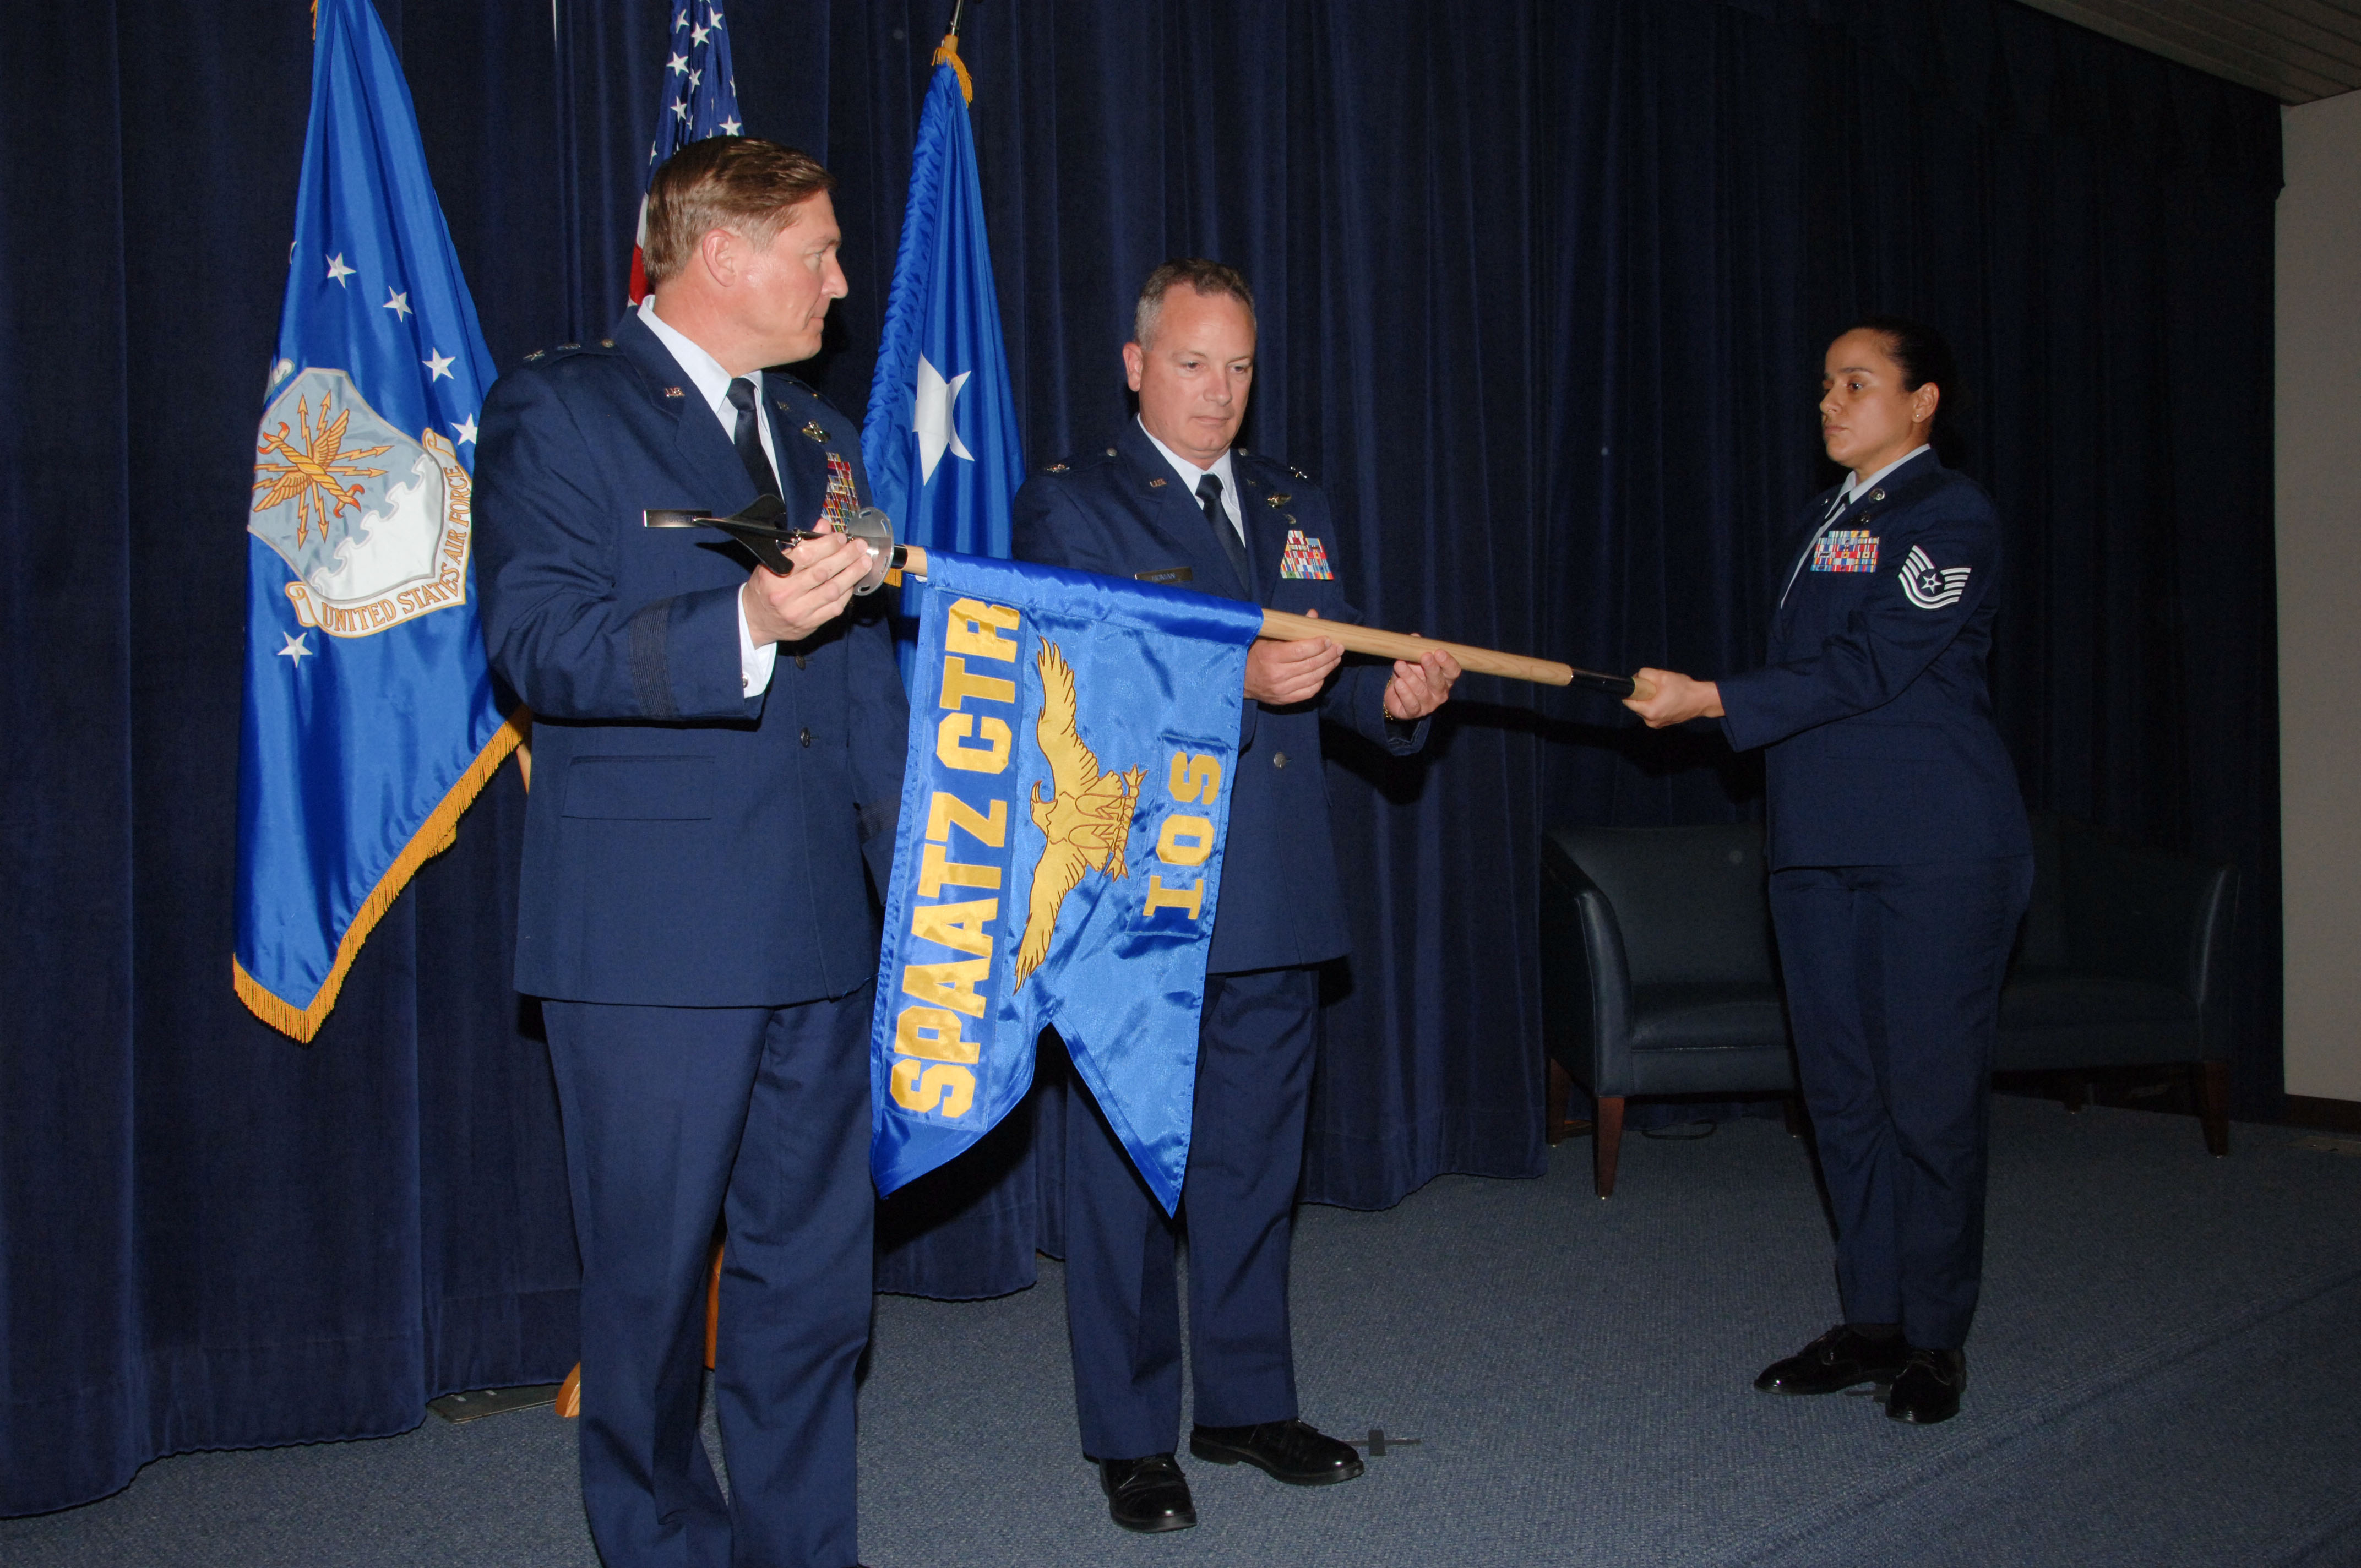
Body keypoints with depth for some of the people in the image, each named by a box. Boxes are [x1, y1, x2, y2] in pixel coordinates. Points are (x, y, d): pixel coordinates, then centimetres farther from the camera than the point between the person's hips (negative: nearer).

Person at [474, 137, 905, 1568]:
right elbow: (537, 643, -14)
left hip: (820, 930, 6)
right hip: (651, 937, -6)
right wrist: (742, 624, -29)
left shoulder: (825, 438, 19)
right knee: (652, 1278, 5)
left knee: (816, 1275, 12)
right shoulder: (559, 408, -3)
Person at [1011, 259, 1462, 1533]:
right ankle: (1130, 1438, 18)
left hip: (1276, 905, 6)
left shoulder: (1292, 506, 16)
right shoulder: (1069, 505, -3)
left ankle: (1246, 1403, 30)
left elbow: (1331, 665, 14)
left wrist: (1398, 693, -9)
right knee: (1127, 1169, 4)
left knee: (1254, 1163, 15)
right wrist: (1236, 678, -27)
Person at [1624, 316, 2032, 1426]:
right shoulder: (1821, 522, 18)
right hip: (1820, 849, 8)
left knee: (1930, 1097, -2)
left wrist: (1713, 701, -16)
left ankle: (1936, 1339, 11)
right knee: (1841, 1093, 10)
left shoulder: (1951, 516, -6)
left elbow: (1864, 669, -15)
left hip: (1937, 853, -8)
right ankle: (1870, 1321, 21)